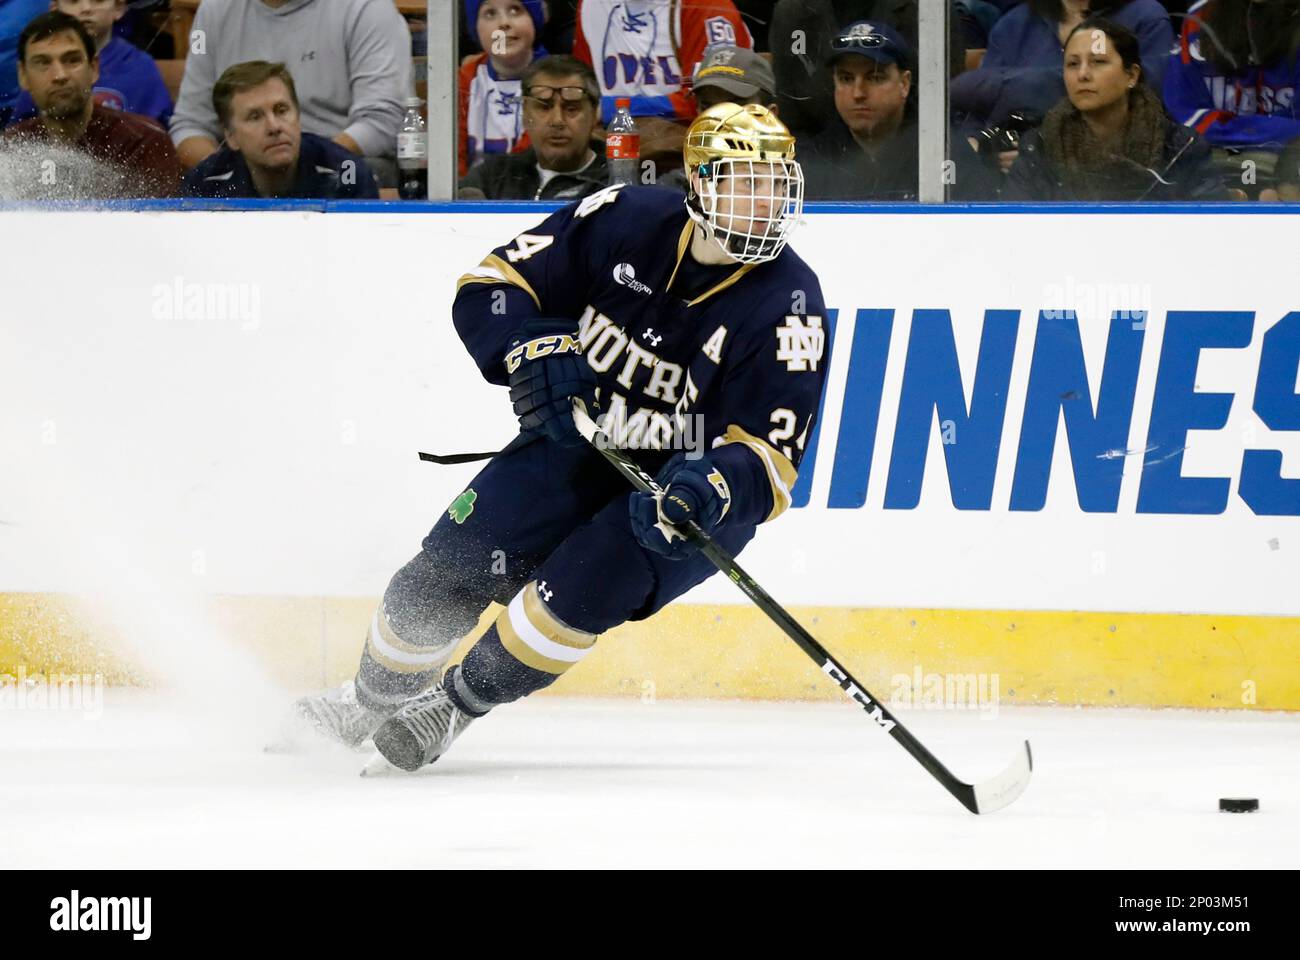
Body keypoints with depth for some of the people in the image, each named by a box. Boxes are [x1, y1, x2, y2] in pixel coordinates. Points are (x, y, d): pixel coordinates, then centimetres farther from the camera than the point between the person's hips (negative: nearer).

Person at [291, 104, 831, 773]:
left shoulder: (789, 305, -20)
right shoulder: (622, 221, -13)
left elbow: (769, 459, -23)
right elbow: (490, 286, -7)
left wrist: (710, 489, -44)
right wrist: (532, 349, -26)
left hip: (697, 478, -3)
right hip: (576, 439, 3)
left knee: (579, 586, -26)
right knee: (450, 569, -6)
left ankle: (455, 707, -1)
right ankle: (369, 704, 21)